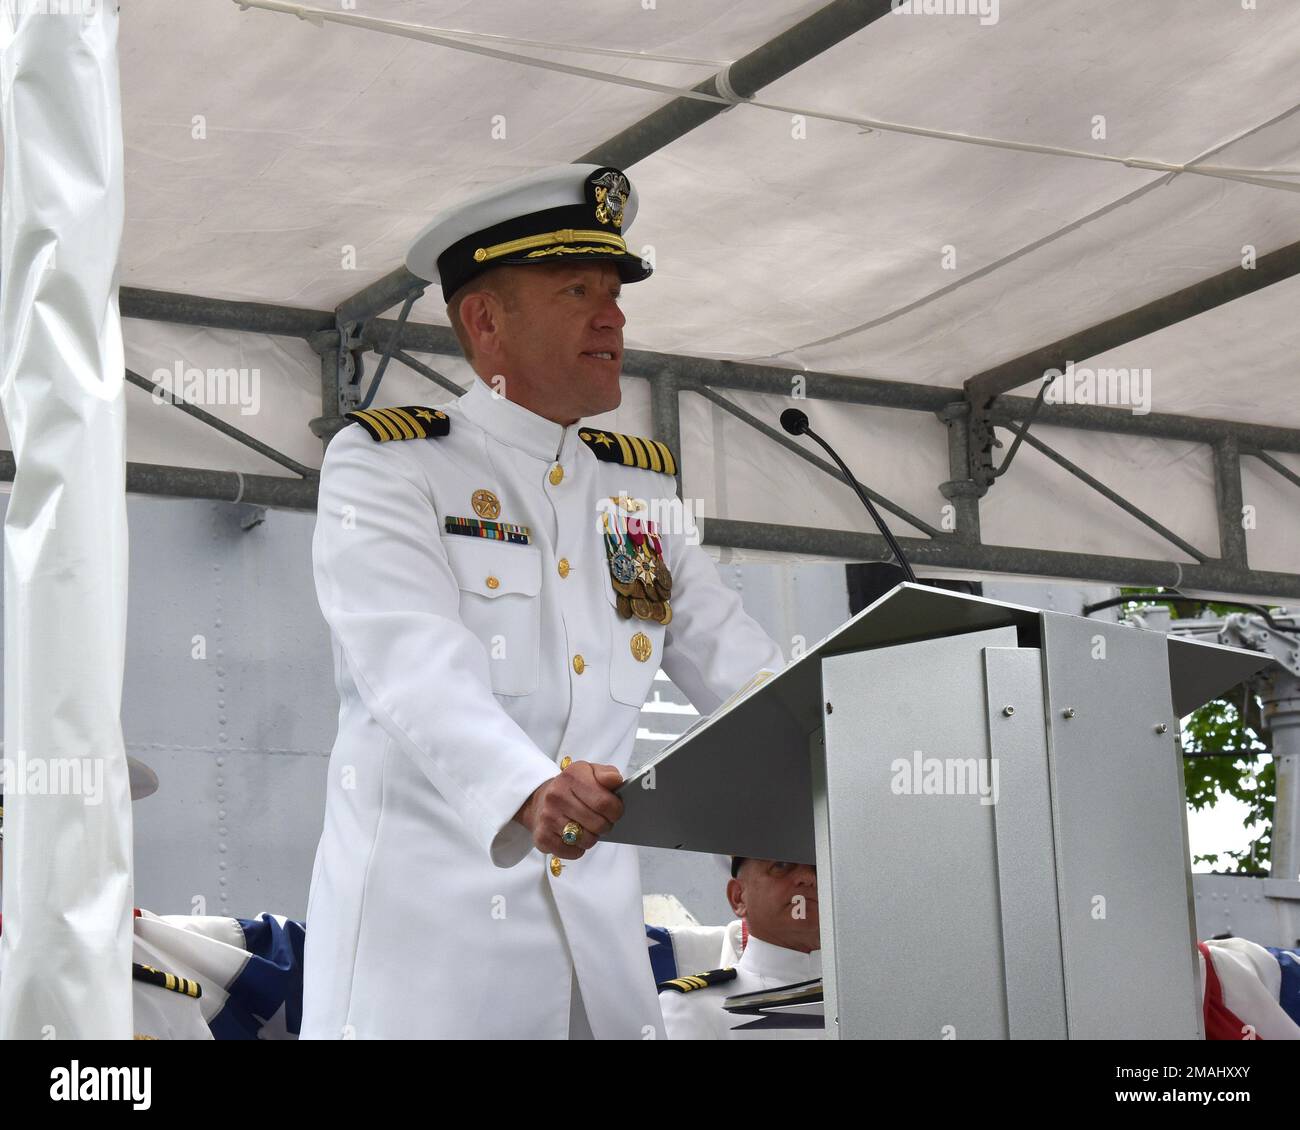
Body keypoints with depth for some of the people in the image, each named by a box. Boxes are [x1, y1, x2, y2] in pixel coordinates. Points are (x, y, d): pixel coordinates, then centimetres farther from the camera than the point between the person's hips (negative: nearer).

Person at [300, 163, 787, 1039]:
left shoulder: (647, 491, 16)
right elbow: (416, 666, -19)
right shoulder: (383, 466, -2)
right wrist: (527, 790, -38)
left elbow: (745, 671, 9)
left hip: (600, 938, 5)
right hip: (423, 936, -5)